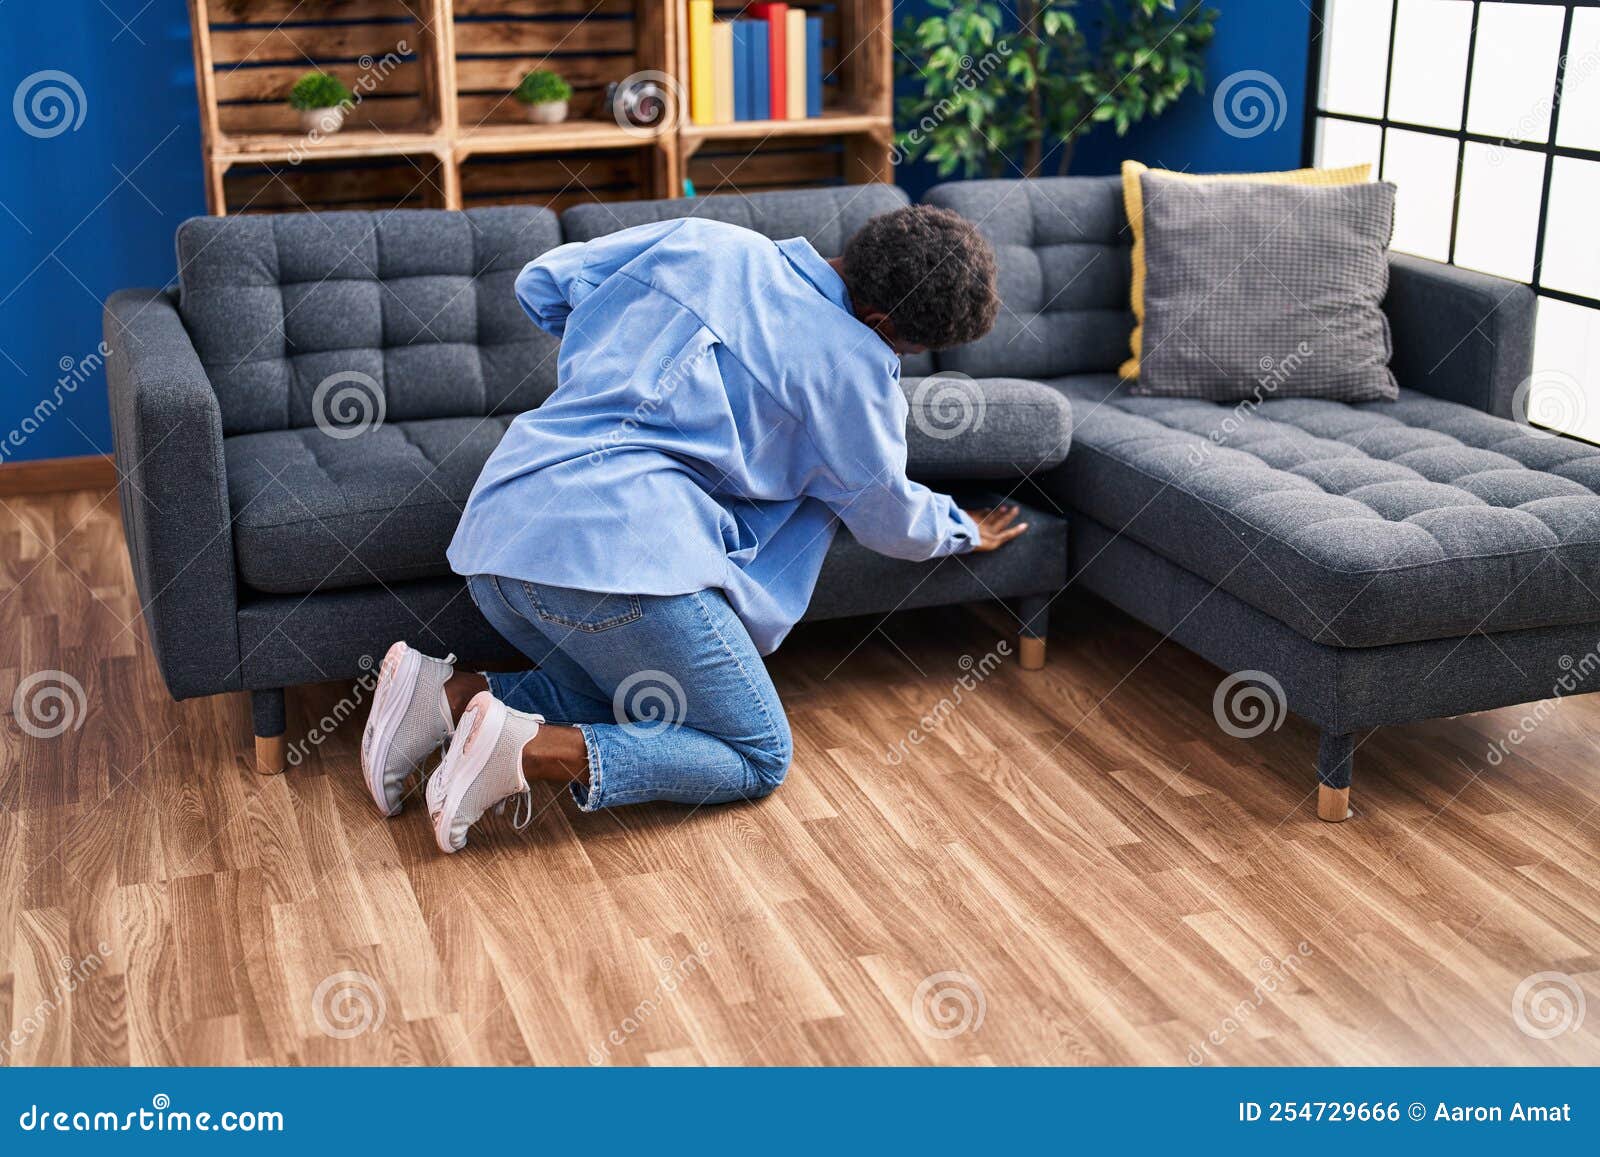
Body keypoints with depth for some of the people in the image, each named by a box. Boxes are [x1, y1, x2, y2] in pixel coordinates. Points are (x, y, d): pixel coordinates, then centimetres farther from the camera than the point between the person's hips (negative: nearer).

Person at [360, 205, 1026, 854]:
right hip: (613, 545, -8)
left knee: (619, 701, 27)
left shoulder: (705, 240, 16)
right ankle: (530, 750, -15)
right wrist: (963, 530, 38)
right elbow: (888, 517, 17)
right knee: (759, 757, 5)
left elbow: (543, 284, 21)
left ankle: (446, 692, 4)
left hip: (495, 525, 8)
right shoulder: (852, 362, 2)